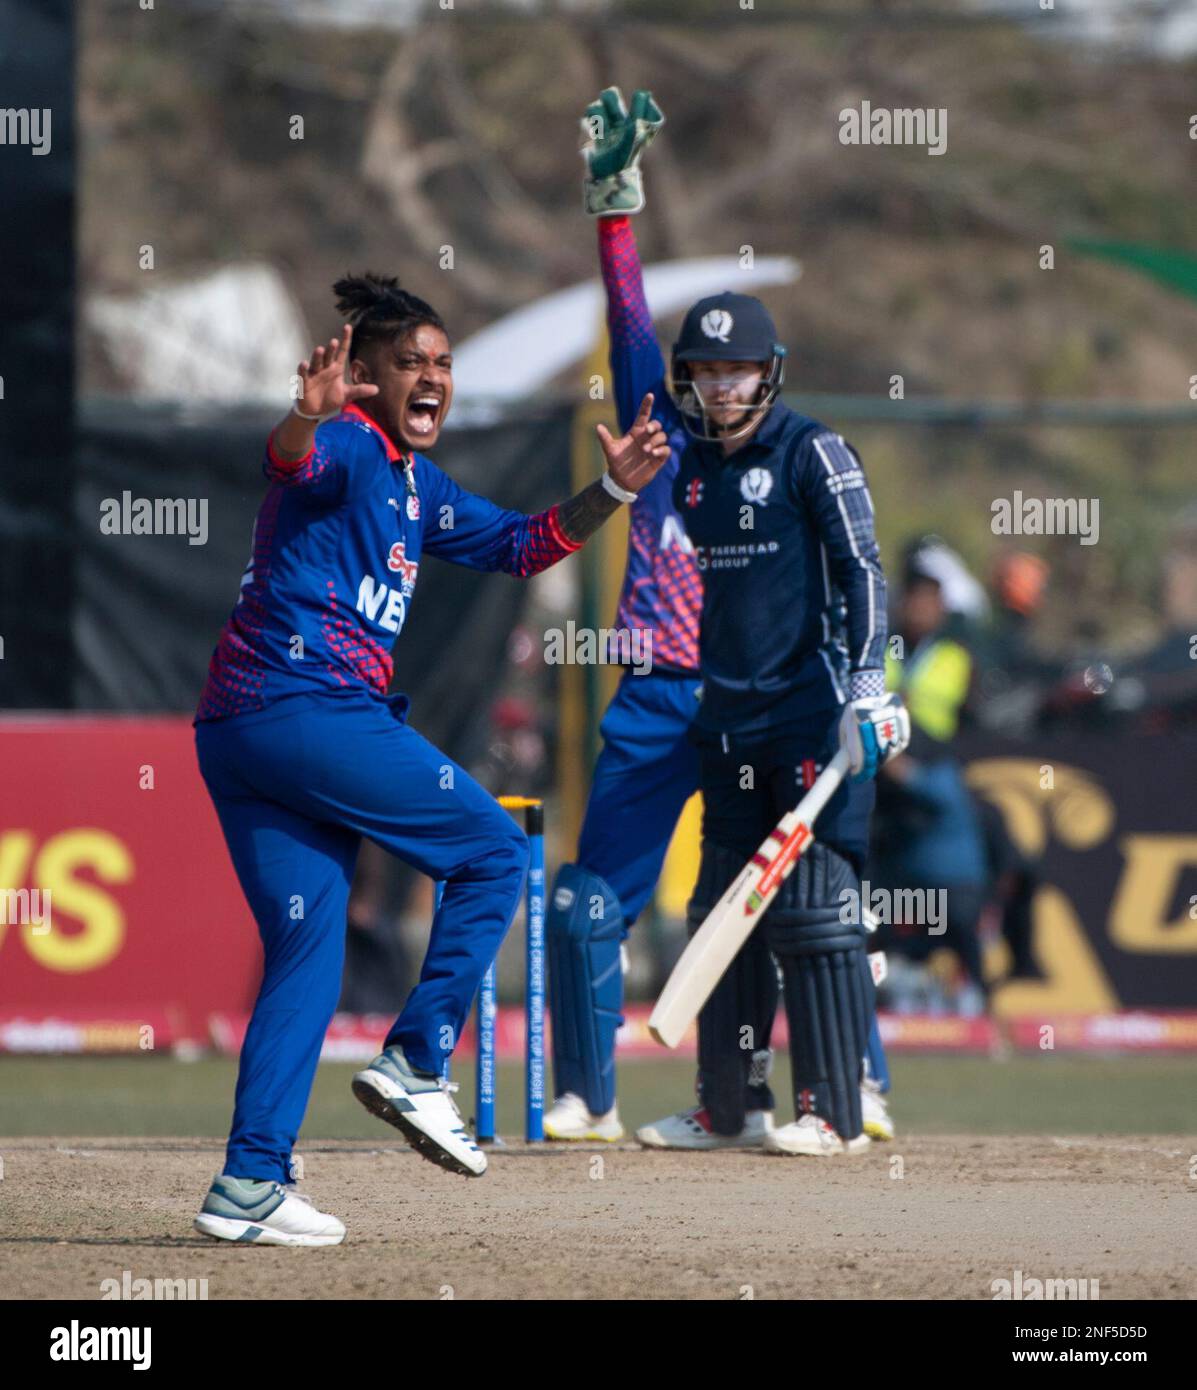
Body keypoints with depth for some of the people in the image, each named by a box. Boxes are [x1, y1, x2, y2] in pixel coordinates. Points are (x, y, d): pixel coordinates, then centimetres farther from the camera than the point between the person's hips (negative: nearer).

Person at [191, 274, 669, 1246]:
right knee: (494, 849, 1)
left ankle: (250, 1183, 1)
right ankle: (416, 1065, -3)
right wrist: (308, 415, -52)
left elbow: (522, 546, 31)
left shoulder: (417, 488, 24)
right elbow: (291, 461, -29)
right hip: (309, 709, -10)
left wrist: (613, 491, 18)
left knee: (305, 945, 7)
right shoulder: (348, 447, -5)